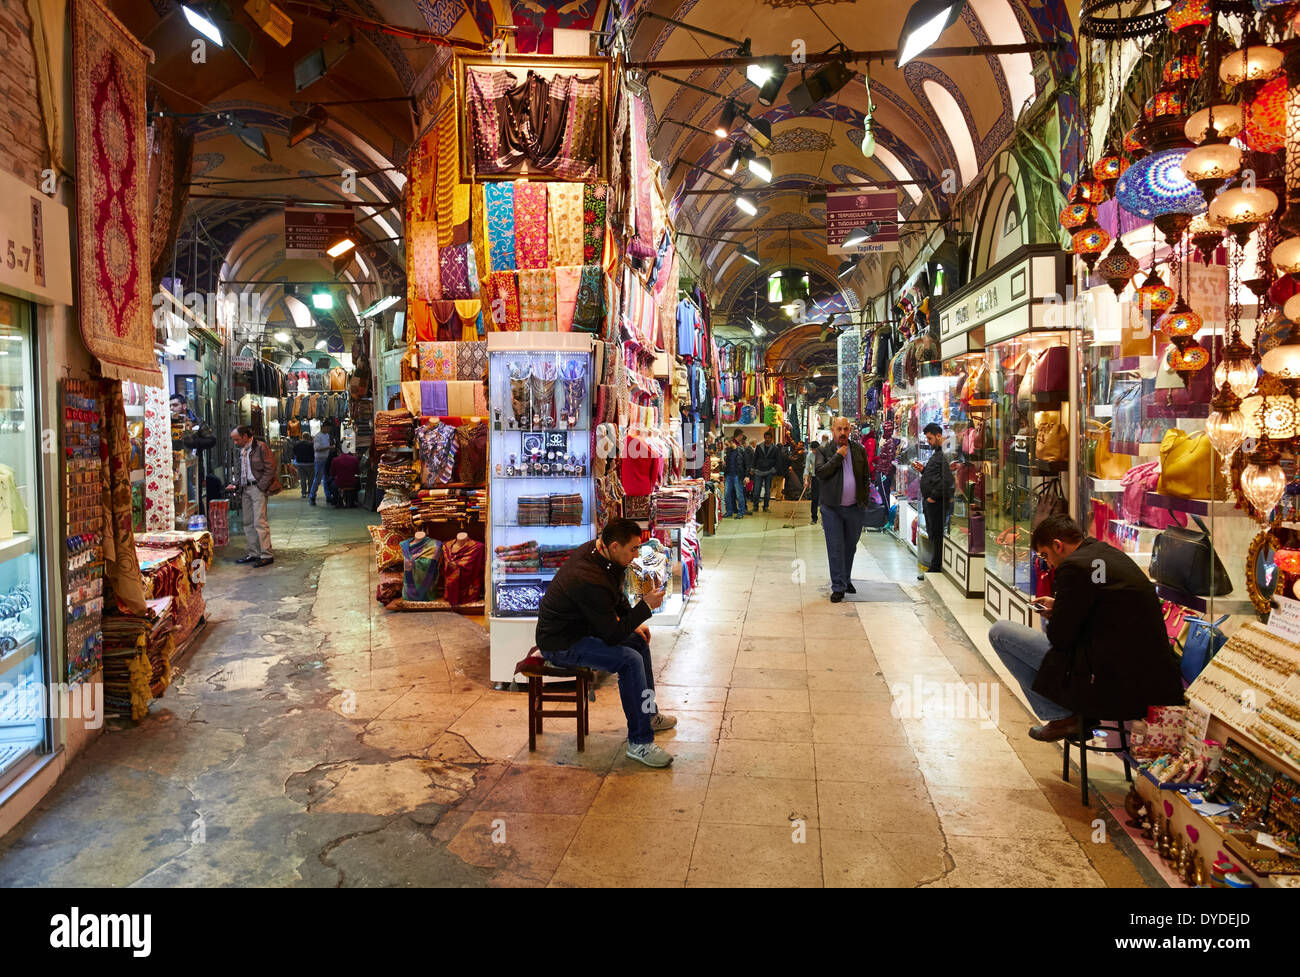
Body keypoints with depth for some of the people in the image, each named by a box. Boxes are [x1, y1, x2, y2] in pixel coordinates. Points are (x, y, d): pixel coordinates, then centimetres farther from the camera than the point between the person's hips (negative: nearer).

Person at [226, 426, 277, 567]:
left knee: (260, 522, -10)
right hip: (245, 489, 8)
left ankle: (267, 555, -6)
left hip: (258, 488, -8)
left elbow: (270, 468, -10)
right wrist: (235, 484, 6)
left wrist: (261, 486, -15)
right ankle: (253, 553, 16)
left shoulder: (261, 447, -7)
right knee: (248, 522, 9)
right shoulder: (239, 450, 15)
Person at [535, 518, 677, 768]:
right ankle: (639, 742, -15)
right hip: (560, 644, -10)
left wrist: (633, 623, 8)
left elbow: (617, 595, 17)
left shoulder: (594, 551, -3)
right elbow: (612, 635, -27)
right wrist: (645, 607, -24)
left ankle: (648, 713, 31)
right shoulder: (590, 579, -34)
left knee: (639, 640, 15)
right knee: (630, 660, -25)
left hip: (582, 628, 11)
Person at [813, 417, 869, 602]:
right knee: (835, 548, -2)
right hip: (832, 508, -3)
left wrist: (864, 501, 6)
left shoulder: (859, 450, 7)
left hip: (855, 508, 3)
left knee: (850, 547, 14)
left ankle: (846, 579, 30)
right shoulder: (823, 450, 0)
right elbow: (819, 472, -16)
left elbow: (866, 477, 12)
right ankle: (838, 587, 3)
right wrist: (838, 456, -15)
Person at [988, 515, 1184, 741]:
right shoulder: (1109, 553, 12)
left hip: (1112, 687, -10)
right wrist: (1058, 606, 27)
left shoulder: (1074, 566, -15)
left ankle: (1063, 717, 4)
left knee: (1000, 632, -3)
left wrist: (1053, 618, 9)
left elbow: (1059, 638, -11)